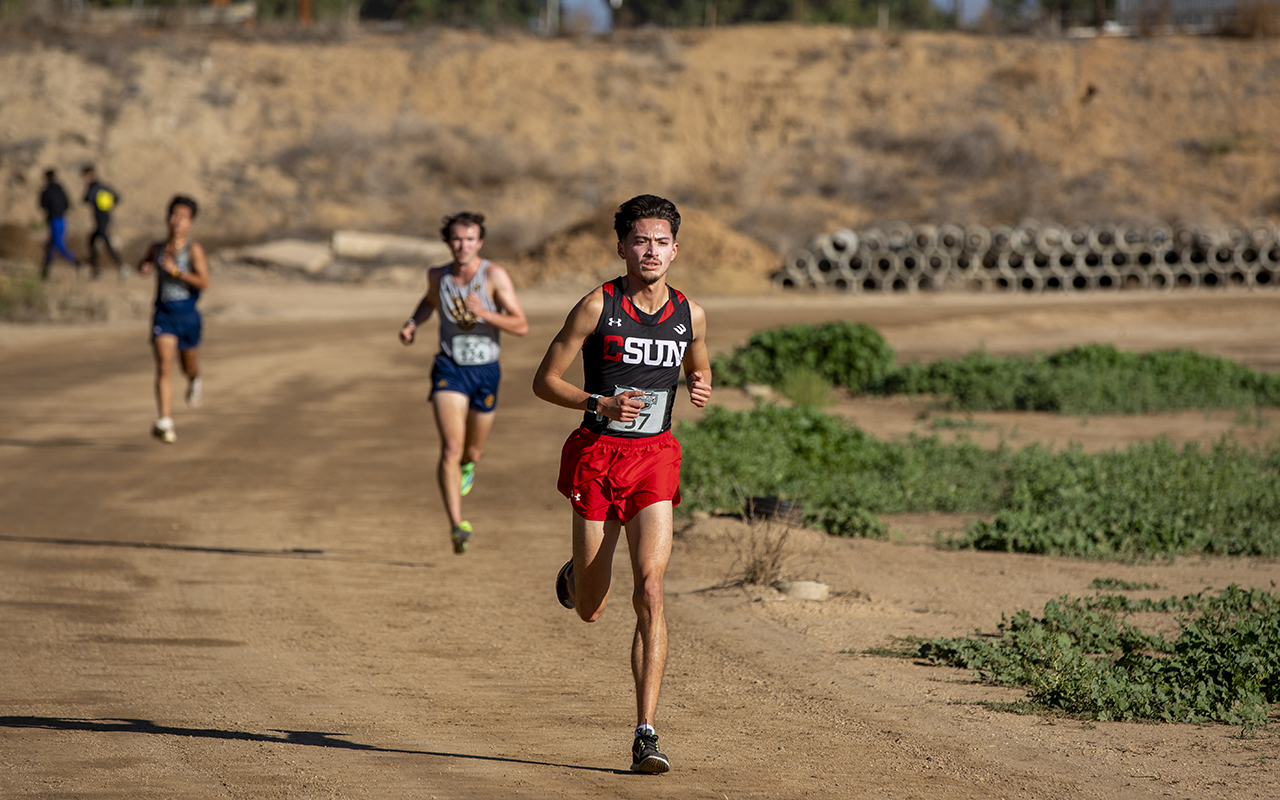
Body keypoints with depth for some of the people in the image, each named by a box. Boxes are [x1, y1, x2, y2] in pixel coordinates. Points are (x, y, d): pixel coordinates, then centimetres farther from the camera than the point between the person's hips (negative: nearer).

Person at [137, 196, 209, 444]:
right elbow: (144, 263, 27)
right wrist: (144, 266, 4)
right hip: (163, 314, 1)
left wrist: (176, 271, -22)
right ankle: (165, 422, -21)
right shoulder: (157, 248, 4)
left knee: (188, 366, 20)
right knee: (164, 367, -14)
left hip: (187, 314, -1)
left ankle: (194, 381, 58)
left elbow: (204, 283, -17)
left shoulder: (194, 249, -9)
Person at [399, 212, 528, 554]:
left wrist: (484, 313, -29)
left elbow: (521, 326, -15)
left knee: (472, 452, 17)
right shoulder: (439, 276, -1)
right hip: (449, 369, 0)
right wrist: (413, 324, 6)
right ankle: (457, 525, -22)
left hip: (485, 371, 0)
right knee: (451, 448, -18)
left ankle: (467, 464, 56)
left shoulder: (495, 276, -12)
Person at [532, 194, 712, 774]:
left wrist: (702, 388, 0)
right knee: (590, 611, 8)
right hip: (597, 454, -1)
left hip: (655, 458, 1)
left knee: (650, 591, -16)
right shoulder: (597, 307, -6)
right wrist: (600, 404, -19)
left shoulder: (690, 315, 4)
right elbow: (544, 381, -3)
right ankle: (577, 575, 48)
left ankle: (645, 733, -16)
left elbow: (699, 368, 24)